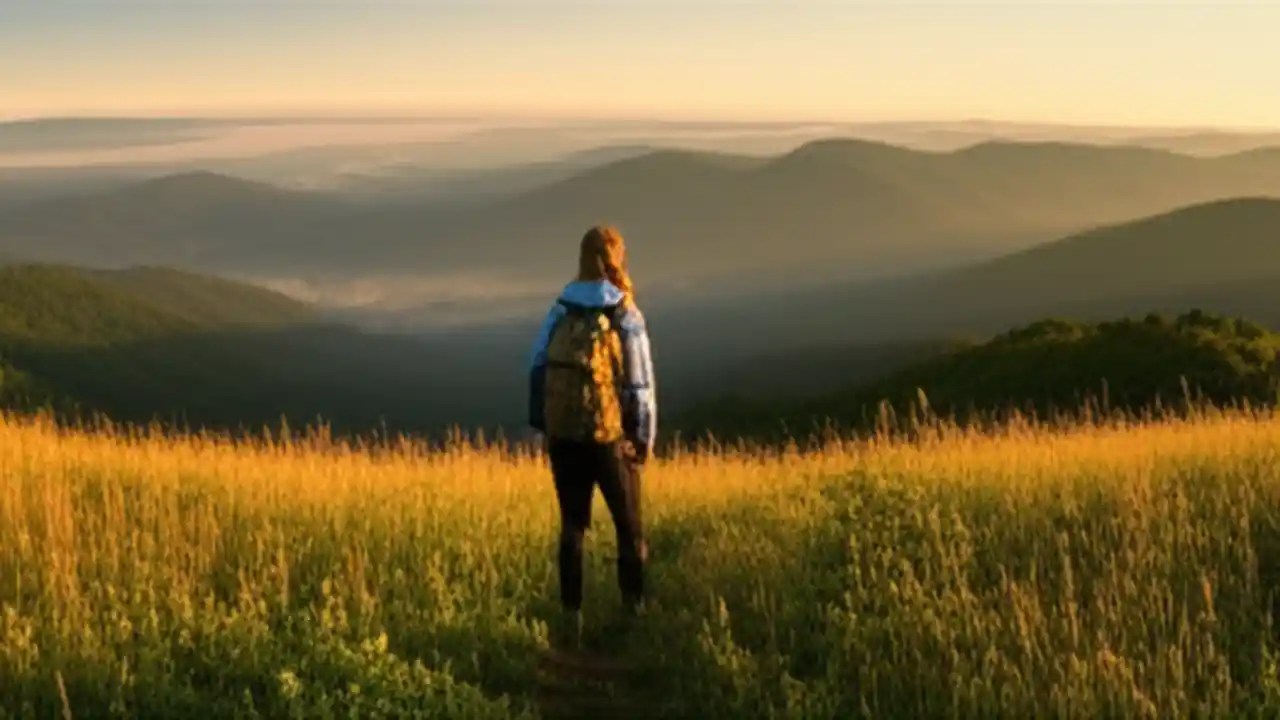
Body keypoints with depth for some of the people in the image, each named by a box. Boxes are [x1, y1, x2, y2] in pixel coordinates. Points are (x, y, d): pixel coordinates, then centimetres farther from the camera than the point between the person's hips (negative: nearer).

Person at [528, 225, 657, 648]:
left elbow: (538, 369, 6)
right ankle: (634, 608, 19)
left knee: (572, 527, 9)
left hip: (563, 435, 3)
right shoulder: (625, 316, -7)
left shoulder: (560, 311, 4)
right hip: (609, 434, -3)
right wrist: (645, 436, 2)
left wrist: (542, 426, 13)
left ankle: (572, 617, 6)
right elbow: (640, 381, -7)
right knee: (628, 525, 14)